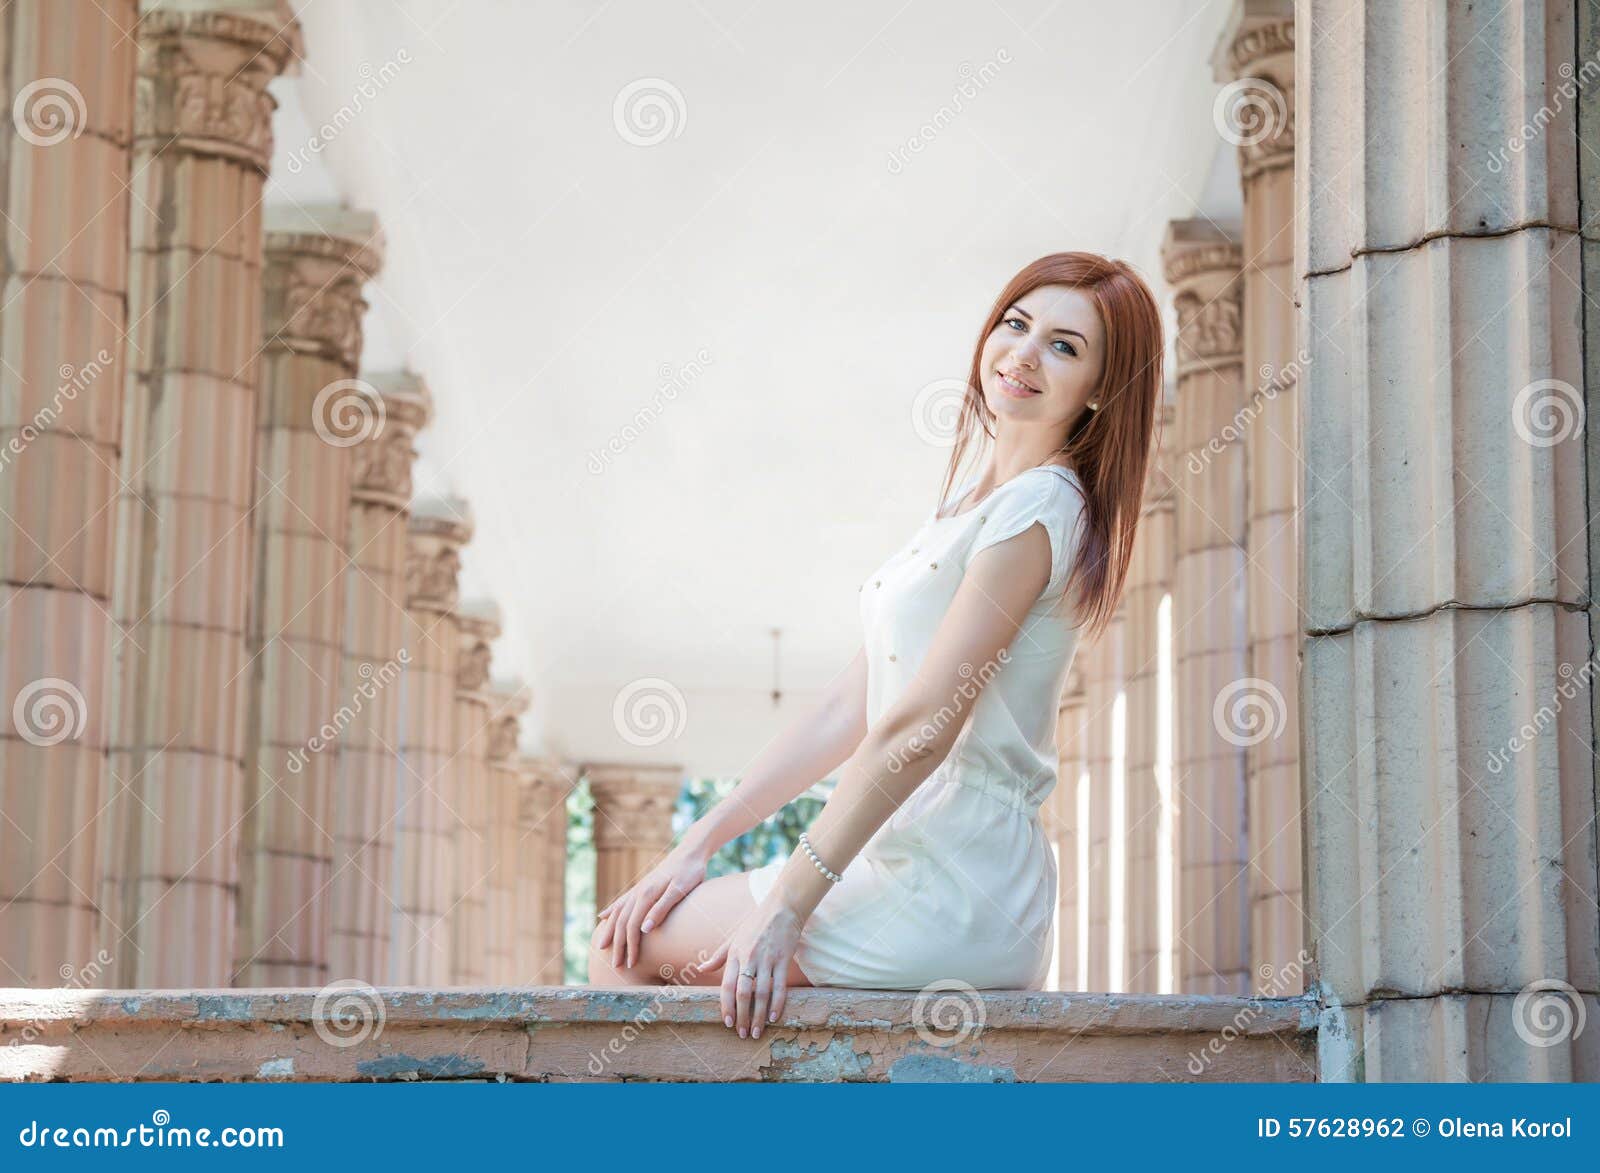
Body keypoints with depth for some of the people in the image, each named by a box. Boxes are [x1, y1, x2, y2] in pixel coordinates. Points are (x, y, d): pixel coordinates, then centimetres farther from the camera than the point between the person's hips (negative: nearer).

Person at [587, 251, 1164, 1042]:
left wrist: (785, 909, -20)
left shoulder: (1037, 508, -12)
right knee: (634, 925, 18)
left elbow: (920, 727, -18)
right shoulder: (969, 503, 18)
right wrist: (699, 843, 10)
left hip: (951, 898, -9)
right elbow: (848, 710, 16)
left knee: (622, 946, -1)